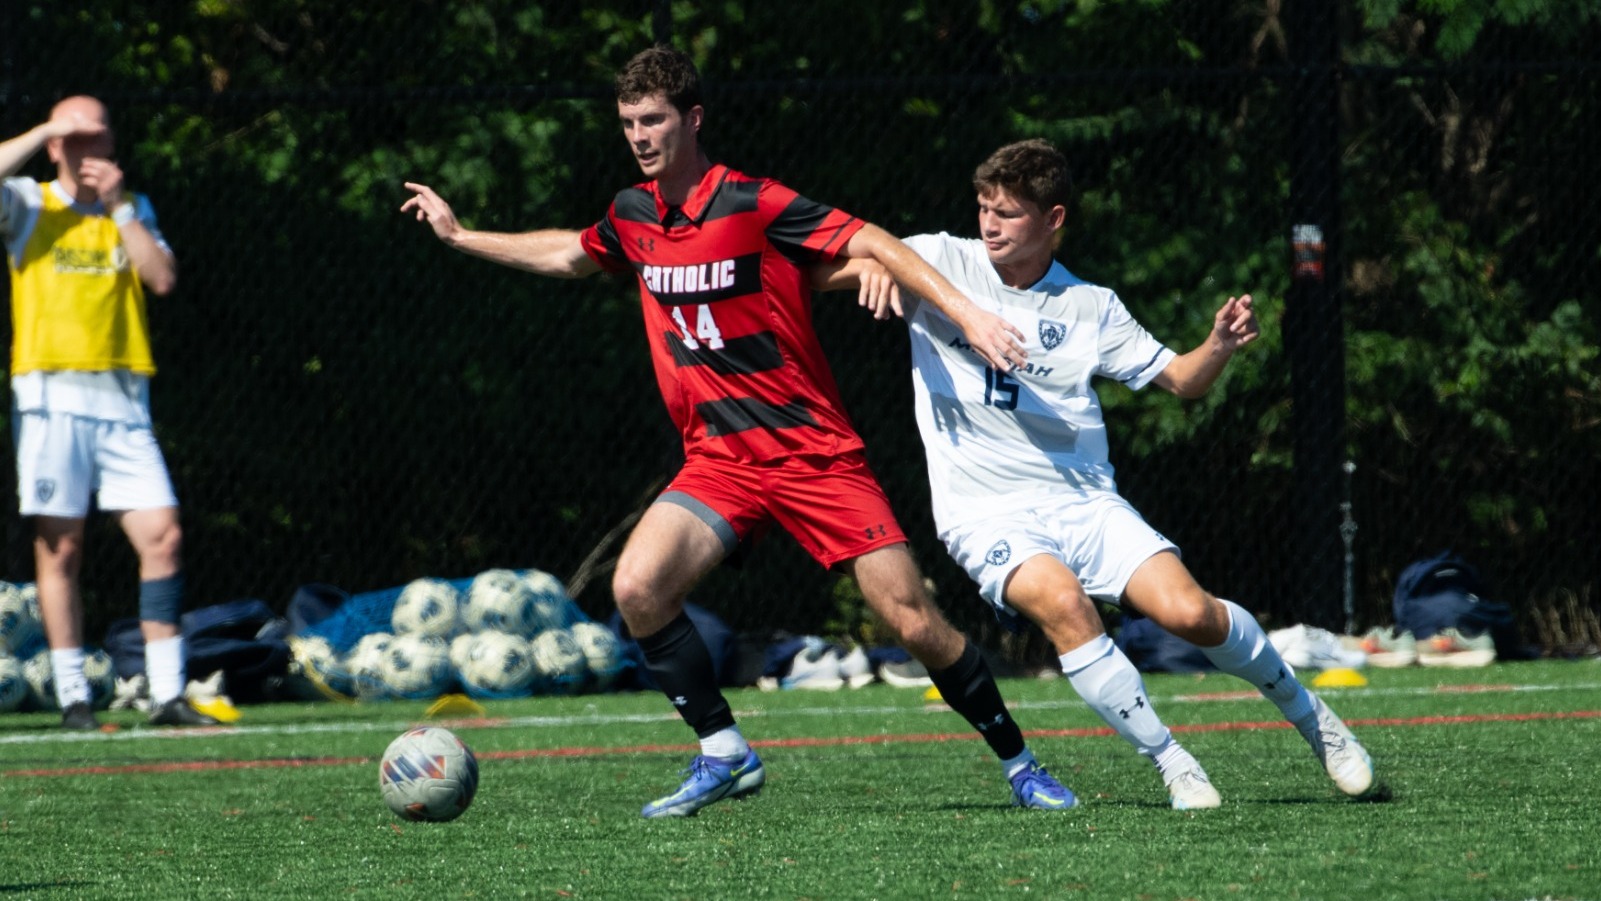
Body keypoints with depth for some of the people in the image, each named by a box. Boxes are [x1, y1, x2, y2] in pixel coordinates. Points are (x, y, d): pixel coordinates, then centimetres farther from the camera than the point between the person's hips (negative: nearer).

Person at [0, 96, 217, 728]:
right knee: (60, 547, -4)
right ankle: (73, 697, 0)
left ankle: (166, 694, -3)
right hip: (51, 398, -3)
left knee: (162, 535, -5)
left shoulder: (133, 209, 16)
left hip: (122, 399, 3)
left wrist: (118, 204, -4)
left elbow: (163, 278, 1)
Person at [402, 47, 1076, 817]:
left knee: (913, 622, -10)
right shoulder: (632, 216, 6)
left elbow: (870, 243, -15)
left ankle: (1017, 761, 9)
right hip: (718, 462, 5)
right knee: (637, 588, -19)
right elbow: (568, 255, 28)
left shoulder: (751, 205, -13)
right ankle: (723, 756, -4)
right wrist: (459, 236, 32)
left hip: (814, 454, -5)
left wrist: (965, 313, -24)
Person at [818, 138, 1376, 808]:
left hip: (1082, 500, 2)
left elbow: (1181, 379, 11)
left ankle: (1308, 713, 9)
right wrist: (866, 268, -22)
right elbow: (812, 273, 1)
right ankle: (1170, 764, -20)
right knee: (1062, 601, -33)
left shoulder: (1089, 307, 5)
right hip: (987, 513, -2)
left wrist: (1222, 344, -11)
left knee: (1190, 611, -18)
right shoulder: (940, 263, 1)